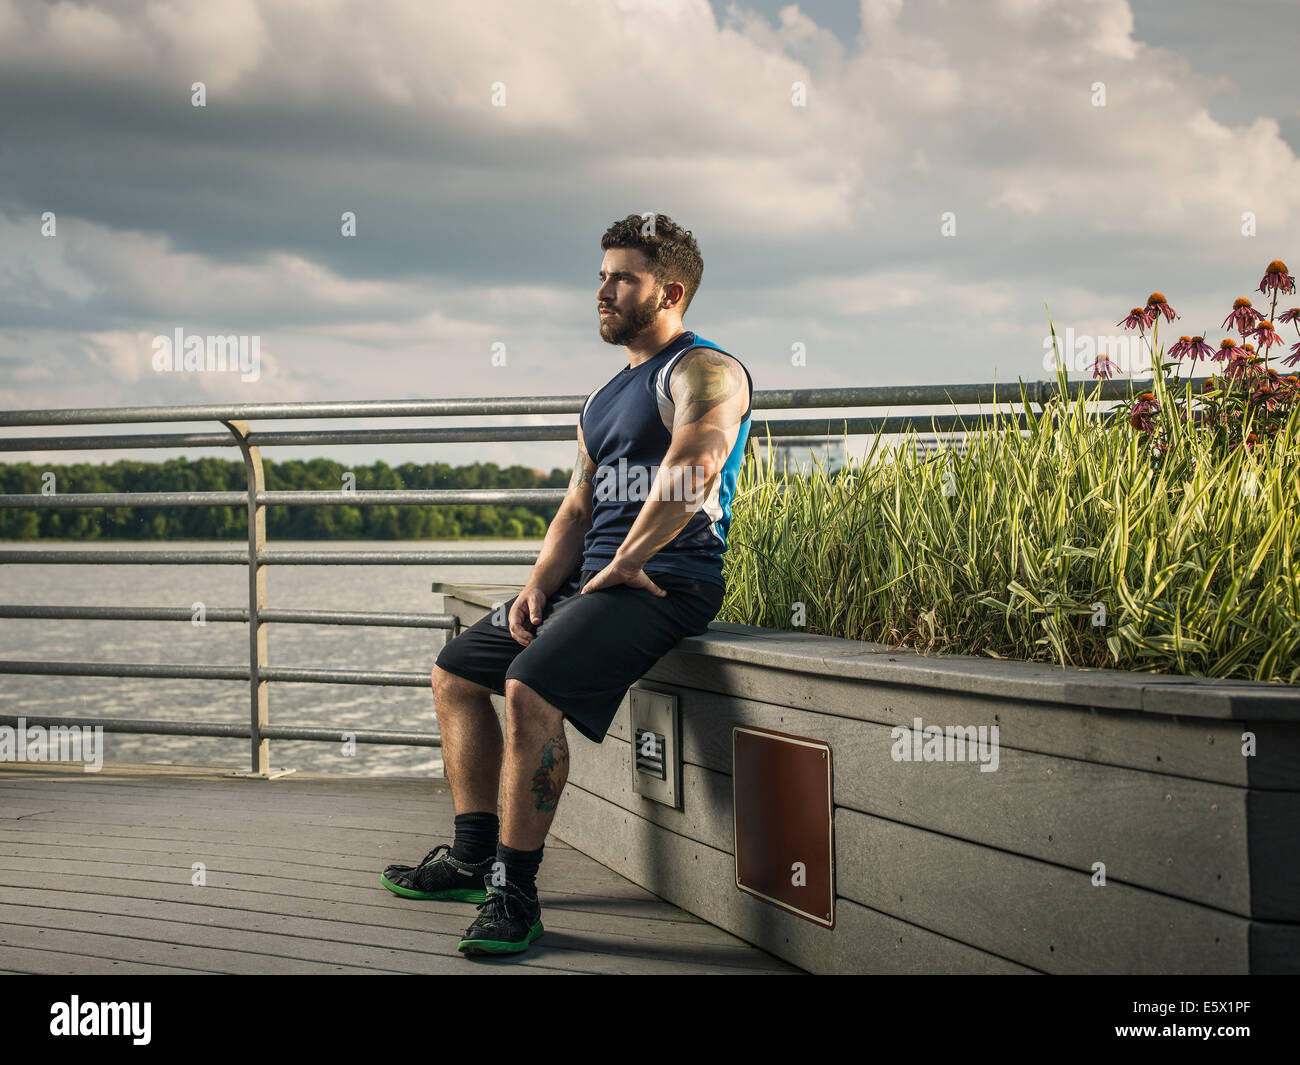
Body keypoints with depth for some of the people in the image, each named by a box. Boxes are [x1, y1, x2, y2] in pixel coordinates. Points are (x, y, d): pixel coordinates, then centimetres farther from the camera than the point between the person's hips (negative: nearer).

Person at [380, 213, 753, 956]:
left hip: (667, 583, -10)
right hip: (592, 581, 10)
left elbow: (694, 470, -27)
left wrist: (624, 563, -21)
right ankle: (474, 855, 17)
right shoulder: (608, 398, 22)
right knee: (457, 673, 13)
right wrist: (540, 585, 4)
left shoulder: (703, 371, -8)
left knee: (532, 689, -29)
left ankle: (516, 893, -22)